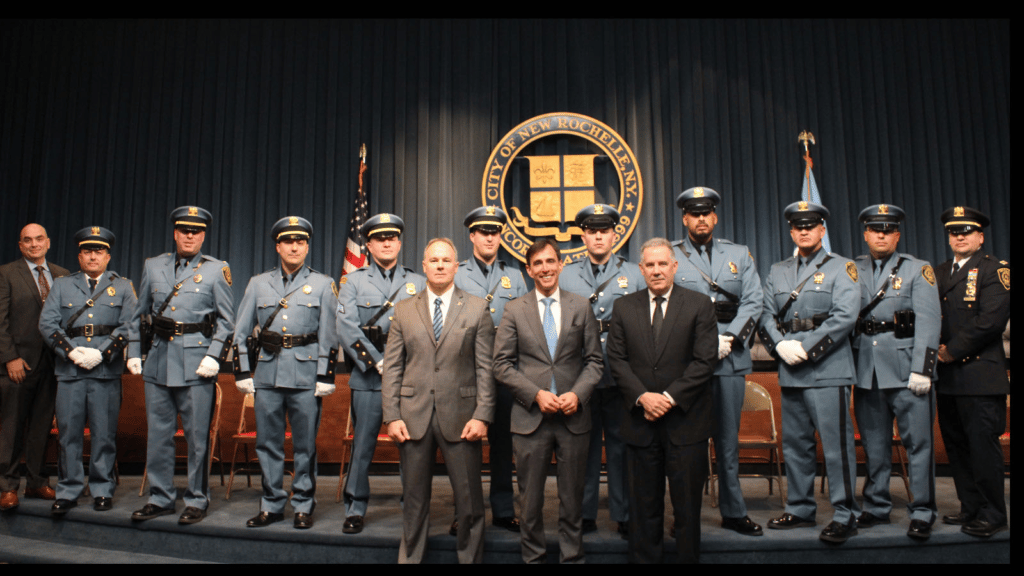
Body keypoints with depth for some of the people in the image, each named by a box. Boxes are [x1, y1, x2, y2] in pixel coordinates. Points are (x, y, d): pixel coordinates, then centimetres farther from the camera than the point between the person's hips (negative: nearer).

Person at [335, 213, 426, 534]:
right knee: (363, 444, 1)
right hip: (368, 376, -1)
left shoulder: (418, 283, 14)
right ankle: (355, 509, 15)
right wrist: (378, 363, -11)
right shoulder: (353, 281, 10)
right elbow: (347, 329, -2)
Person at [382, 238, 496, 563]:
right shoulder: (404, 310, 9)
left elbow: (485, 367, -1)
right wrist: (392, 416, -2)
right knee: (414, 501, 12)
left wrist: (482, 415, -9)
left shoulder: (477, 308, 4)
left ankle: (470, 558, 21)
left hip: (460, 416, -1)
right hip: (414, 416, 2)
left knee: (470, 502, 5)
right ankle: (409, 558, 26)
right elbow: (392, 367, 6)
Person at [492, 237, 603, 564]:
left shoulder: (581, 307, 6)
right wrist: (536, 394, -12)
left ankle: (572, 556, 26)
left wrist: (578, 393, -11)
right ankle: (533, 556, 26)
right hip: (530, 416, -1)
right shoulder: (515, 310, 3)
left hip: (573, 416, 1)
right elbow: (502, 364, -1)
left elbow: (594, 360, 5)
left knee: (572, 498, 11)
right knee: (531, 499, 9)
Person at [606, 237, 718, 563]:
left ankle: (688, 558, 21)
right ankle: (644, 558, 22)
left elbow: (705, 360, -6)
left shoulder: (699, 306, 2)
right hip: (641, 419, 2)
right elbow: (617, 359, 3)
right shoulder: (624, 307, 8)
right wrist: (642, 396, -11)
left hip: (686, 419, -1)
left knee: (688, 504, 7)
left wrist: (670, 397, -13)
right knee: (644, 504, 10)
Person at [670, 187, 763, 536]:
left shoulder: (740, 255, 13)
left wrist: (729, 338, -10)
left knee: (728, 439, 10)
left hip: (731, 358, 2)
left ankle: (733, 512, 20)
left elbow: (753, 303, 5)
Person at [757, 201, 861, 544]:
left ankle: (845, 516, 8)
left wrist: (806, 348, -15)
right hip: (790, 372, 5)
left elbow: (845, 316, -11)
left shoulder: (841, 268, 1)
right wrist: (781, 345, -9)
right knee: (795, 443, 12)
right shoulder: (777, 272, 16)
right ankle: (800, 509, 24)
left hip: (827, 370, -5)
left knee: (836, 444, -3)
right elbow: (767, 315, 10)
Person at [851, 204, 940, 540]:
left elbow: (928, 321, -5)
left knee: (918, 442, -1)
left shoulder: (918, 270, 3)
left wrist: (922, 369, -14)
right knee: (874, 444, 10)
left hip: (906, 369, -3)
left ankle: (922, 513, 9)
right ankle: (876, 508, 22)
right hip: (866, 370, 3)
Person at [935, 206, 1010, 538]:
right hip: (947, 376, 7)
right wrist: (936, 348, -3)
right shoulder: (938, 274, 17)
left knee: (983, 445, -4)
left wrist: (952, 351, -13)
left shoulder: (995, 270, -3)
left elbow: (991, 320, -14)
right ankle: (971, 508, 22)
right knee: (956, 446, 11)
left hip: (980, 375, -6)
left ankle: (992, 515, 7)